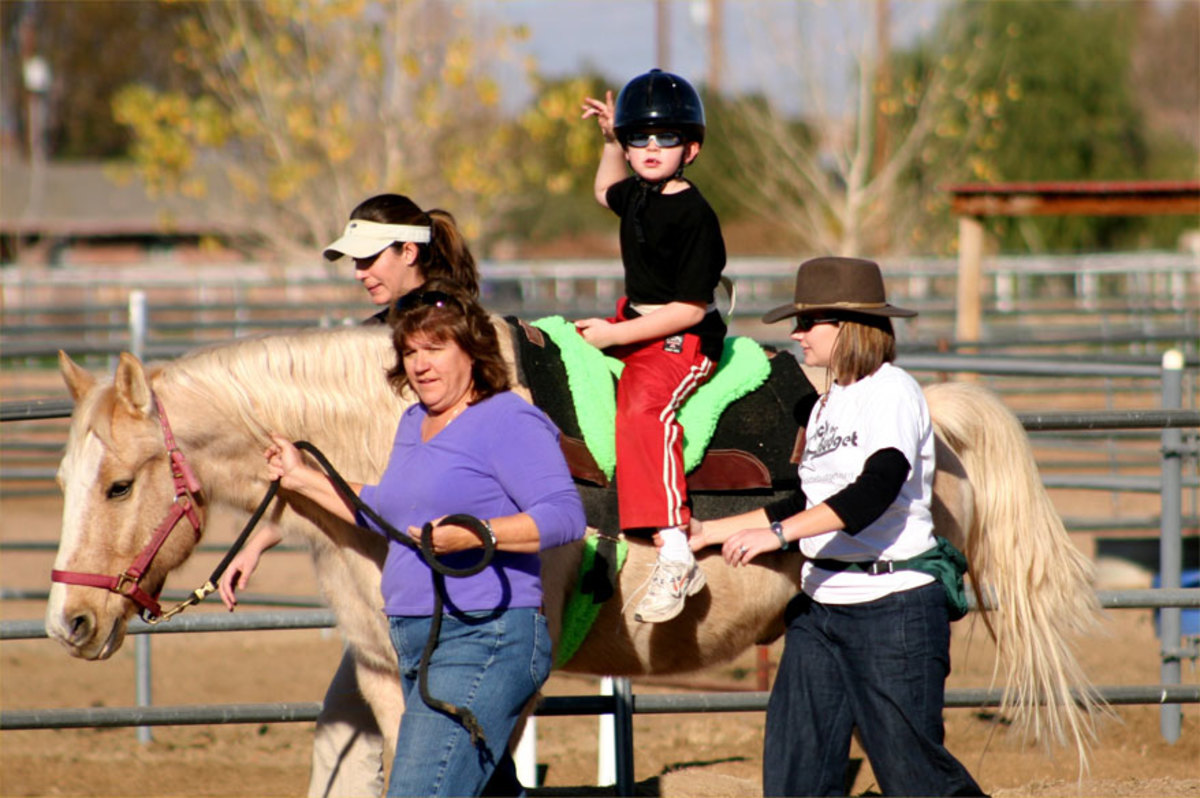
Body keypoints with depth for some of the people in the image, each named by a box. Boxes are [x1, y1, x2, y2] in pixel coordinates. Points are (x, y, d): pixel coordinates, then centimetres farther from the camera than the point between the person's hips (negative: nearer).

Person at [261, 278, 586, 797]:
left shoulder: (508, 422, -10)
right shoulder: (415, 424, 19)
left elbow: (565, 516, -19)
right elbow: (390, 514, 34)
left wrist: (473, 536, -30)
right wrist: (303, 479, 32)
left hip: (484, 641, -10)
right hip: (418, 645, 10)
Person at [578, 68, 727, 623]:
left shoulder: (695, 217, -19)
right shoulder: (638, 196, 9)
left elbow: (690, 307, -22)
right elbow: (606, 192, 38)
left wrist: (617, 335, -21)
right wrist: (610, 139, 26)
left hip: (684, 339, -10)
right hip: (633, 321, 10)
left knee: (643, 408, -36)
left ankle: (676, 557, -45)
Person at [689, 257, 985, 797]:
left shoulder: (892, 392, -12)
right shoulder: (827, 403, 14)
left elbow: (878, 489, -27)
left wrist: (777, 533, -32)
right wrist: (713, 531, 23)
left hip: (892, 606, -9)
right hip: (819, 604, 9)